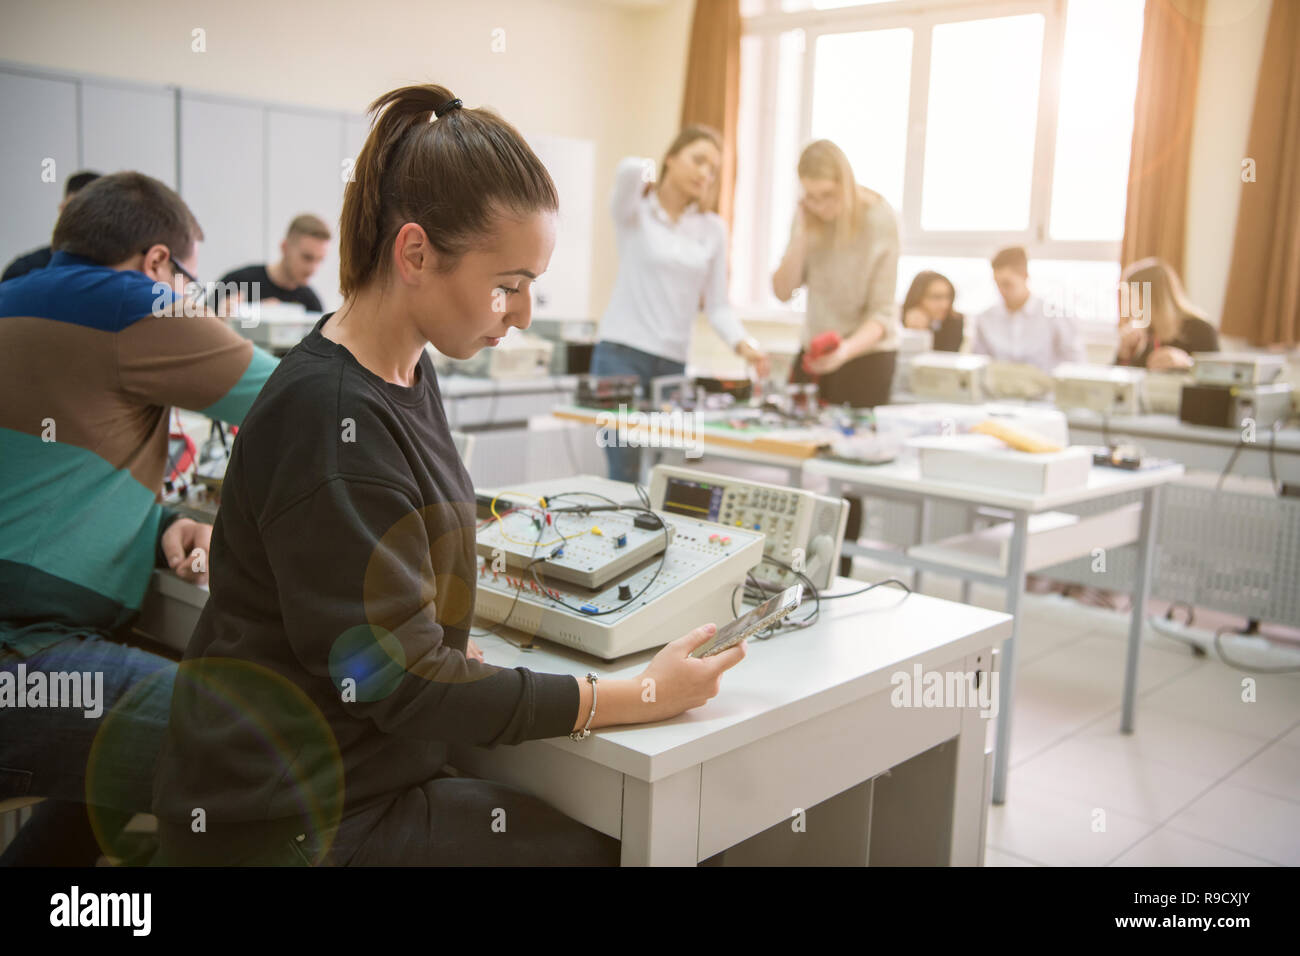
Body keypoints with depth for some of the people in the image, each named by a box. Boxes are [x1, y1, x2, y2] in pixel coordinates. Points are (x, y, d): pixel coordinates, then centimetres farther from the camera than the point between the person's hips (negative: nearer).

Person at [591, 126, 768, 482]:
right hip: (621, 354, -3)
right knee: (627, 475, -10)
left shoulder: (713, 229, 13)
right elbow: (629, 170, -20)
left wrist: (744, 345, -6)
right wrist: (654, 175, 3)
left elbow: (716, 305, 11)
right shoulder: (634, 211, 3)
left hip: (674, 362, 4)